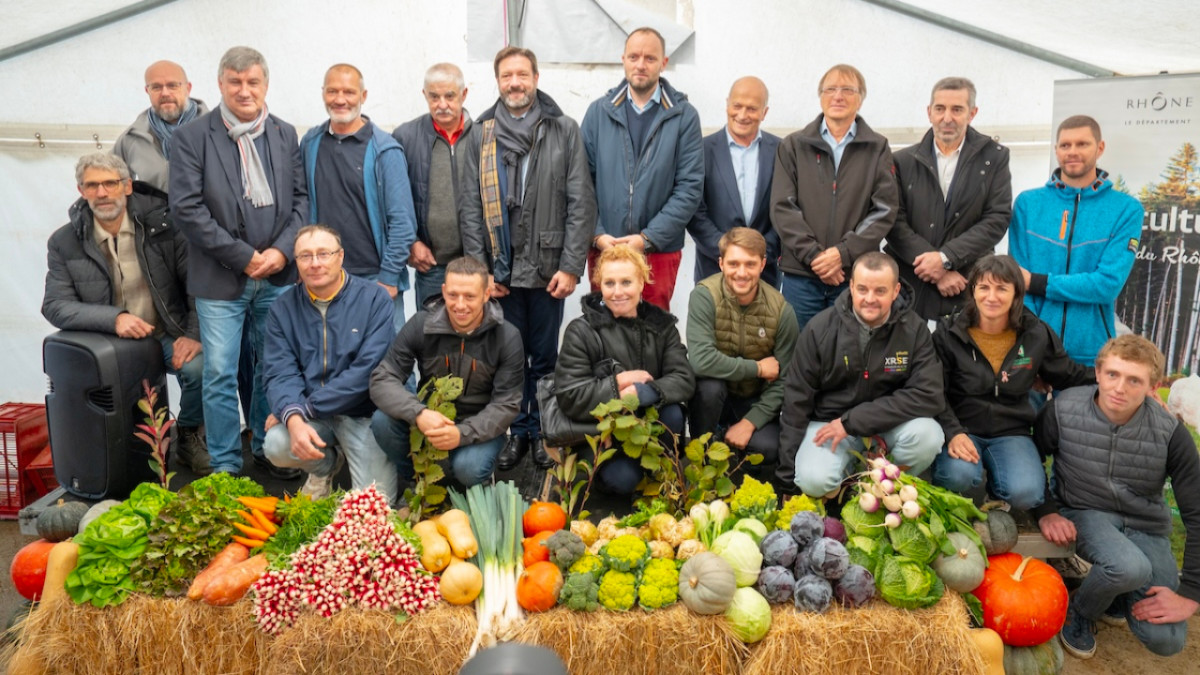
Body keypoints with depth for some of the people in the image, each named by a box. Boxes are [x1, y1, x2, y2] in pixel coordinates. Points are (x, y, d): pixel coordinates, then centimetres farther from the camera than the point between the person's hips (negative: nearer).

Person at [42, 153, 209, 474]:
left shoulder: (163, 225, -3)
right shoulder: (64, 242, 1)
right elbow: (55, 306, -4)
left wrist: (194, 334, -16)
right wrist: (114, 318, -21)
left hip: (166, 335, -1)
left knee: (199, 367, -31)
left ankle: (188, 434, 2)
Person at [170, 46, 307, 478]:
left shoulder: (285, 134, 9)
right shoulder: (192, 137, -2)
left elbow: (301, 199, 8)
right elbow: (187, 208, -9)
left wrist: (281, 251, -7)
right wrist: (243, 257, -12)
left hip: (277, 276, 3)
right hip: (221, 280, -3)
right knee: (220, 374, 1)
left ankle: (267, 449, 28)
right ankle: (225, 466, 14)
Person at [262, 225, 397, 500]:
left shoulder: (374, 298, -10)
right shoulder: (284, 307, 1)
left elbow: (369, 368, -19)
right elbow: (280, 372, -7)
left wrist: (305, 408, -18)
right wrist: (293, 418, -28)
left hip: (363, 413, -2)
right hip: (308, 415, 3)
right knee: (277, 446, -27)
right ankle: (326, 464, 9)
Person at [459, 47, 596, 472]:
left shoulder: (563, 130, 2)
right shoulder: (481, 134, 7)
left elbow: (581, 203, -3)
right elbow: (471, 208, 5)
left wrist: (570, 266, -9)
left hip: (547, 266, -1)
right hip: (500, 267, 2)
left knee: (545, 357, 8)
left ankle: (544, 431, 23)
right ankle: (518, 430, 23)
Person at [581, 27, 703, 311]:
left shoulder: (684, 116, 0)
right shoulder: (598, 112, 6)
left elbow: (690, 187, -6)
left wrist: (648, 238, -13)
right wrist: (597, 235, -9)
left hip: (660, 249, -1)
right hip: (603, 247, 2)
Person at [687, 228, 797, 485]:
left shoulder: (780, 309, -13)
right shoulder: (705, 296, -20)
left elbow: (784, 380, -9)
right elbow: (700, 360, -33)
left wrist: (750, 422, -18)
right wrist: (757, 368, -23)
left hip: (756, 401, 1)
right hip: (714, 395, -1)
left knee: (768, 449, -26)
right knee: (710, 384, -34)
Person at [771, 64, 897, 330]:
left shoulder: (878, 149, 9)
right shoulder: (793, 146, 9)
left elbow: (884, 210, 1)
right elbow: (782, 208, 0)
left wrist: (844, 253, -12)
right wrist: (814, 255, -11)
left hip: (856, 275, 0)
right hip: (800, 274, 0)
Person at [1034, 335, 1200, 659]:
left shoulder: (1170, 432, -16)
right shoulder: (1062, 410, -17)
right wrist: (1046, 511, -11)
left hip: (1146, 526, 2)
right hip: (1084, 512, -2)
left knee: (1165, 640, -15)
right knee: (1130, 567, -36)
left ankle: (1116, 596, 21)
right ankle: (1079, 611, -1)